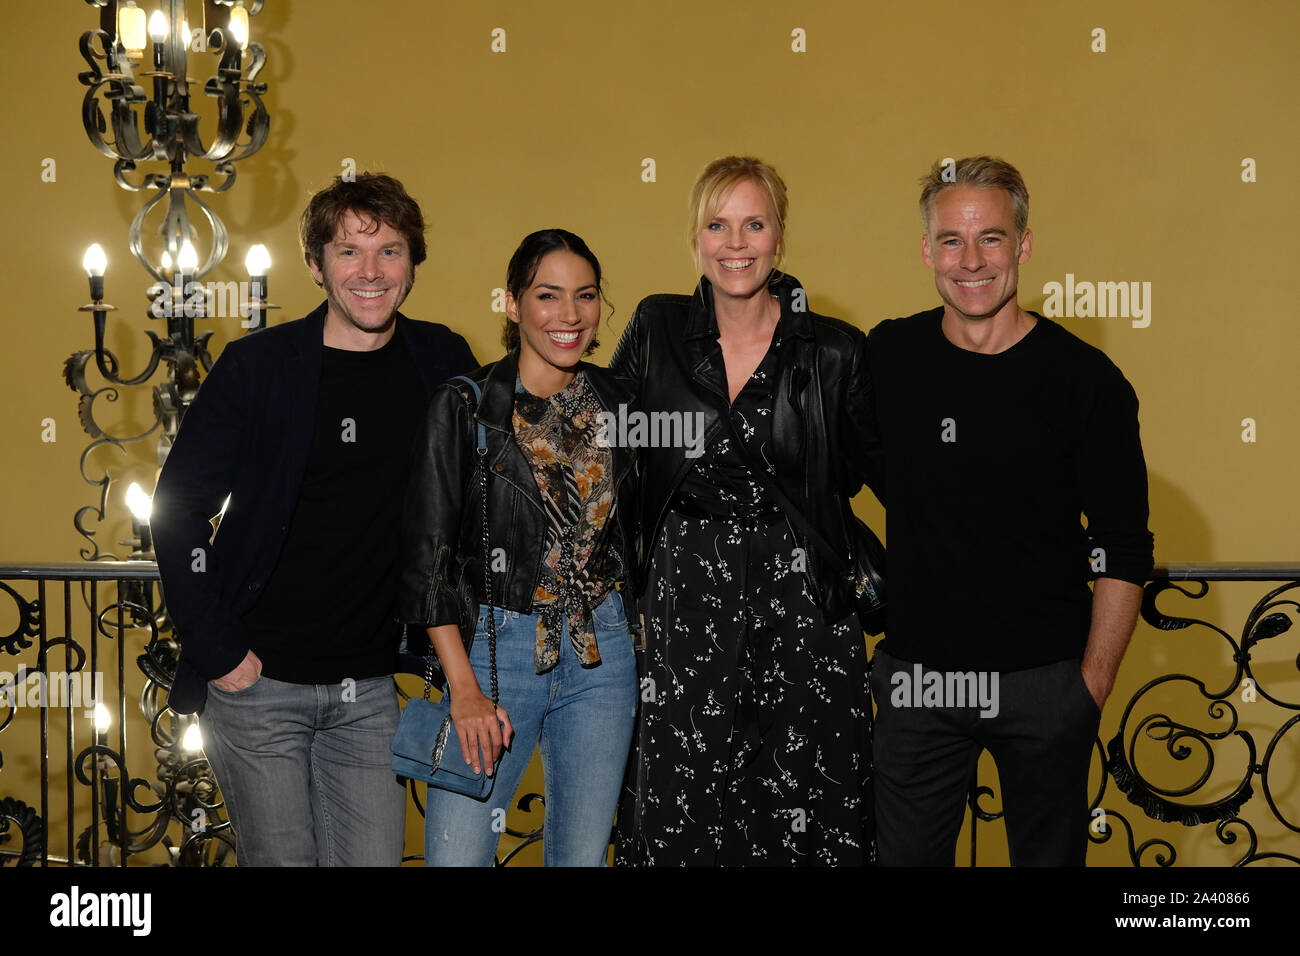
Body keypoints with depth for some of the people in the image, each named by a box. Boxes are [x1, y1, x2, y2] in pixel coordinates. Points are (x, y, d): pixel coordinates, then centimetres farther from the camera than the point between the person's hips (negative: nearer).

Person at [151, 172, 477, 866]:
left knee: (373, 860, 6)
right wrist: (218, 652, -9)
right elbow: (178, 510, -4)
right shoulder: (258, 366, -6)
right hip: (258, 680, -3)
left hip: (370, 692, 3)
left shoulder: (442, 363, 3)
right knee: (280, 860, 4)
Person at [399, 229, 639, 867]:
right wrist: (464, 687, -13)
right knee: (454, 856, -4)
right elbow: (426, 556, -8)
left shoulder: (620, 406, 5)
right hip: (494, 646, -3)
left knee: (582, 856, 11)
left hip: (602, 653, 3)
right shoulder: (465, 406, -7)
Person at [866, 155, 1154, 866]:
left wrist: (1093, 686, -8)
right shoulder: (887, 357, -1)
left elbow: (1122, 553, -5)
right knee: (906, 855, 10)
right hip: (916, 674, 2)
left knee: (1050, 855, 13)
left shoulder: (1087, 379, -8)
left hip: (1045, 681, -1)